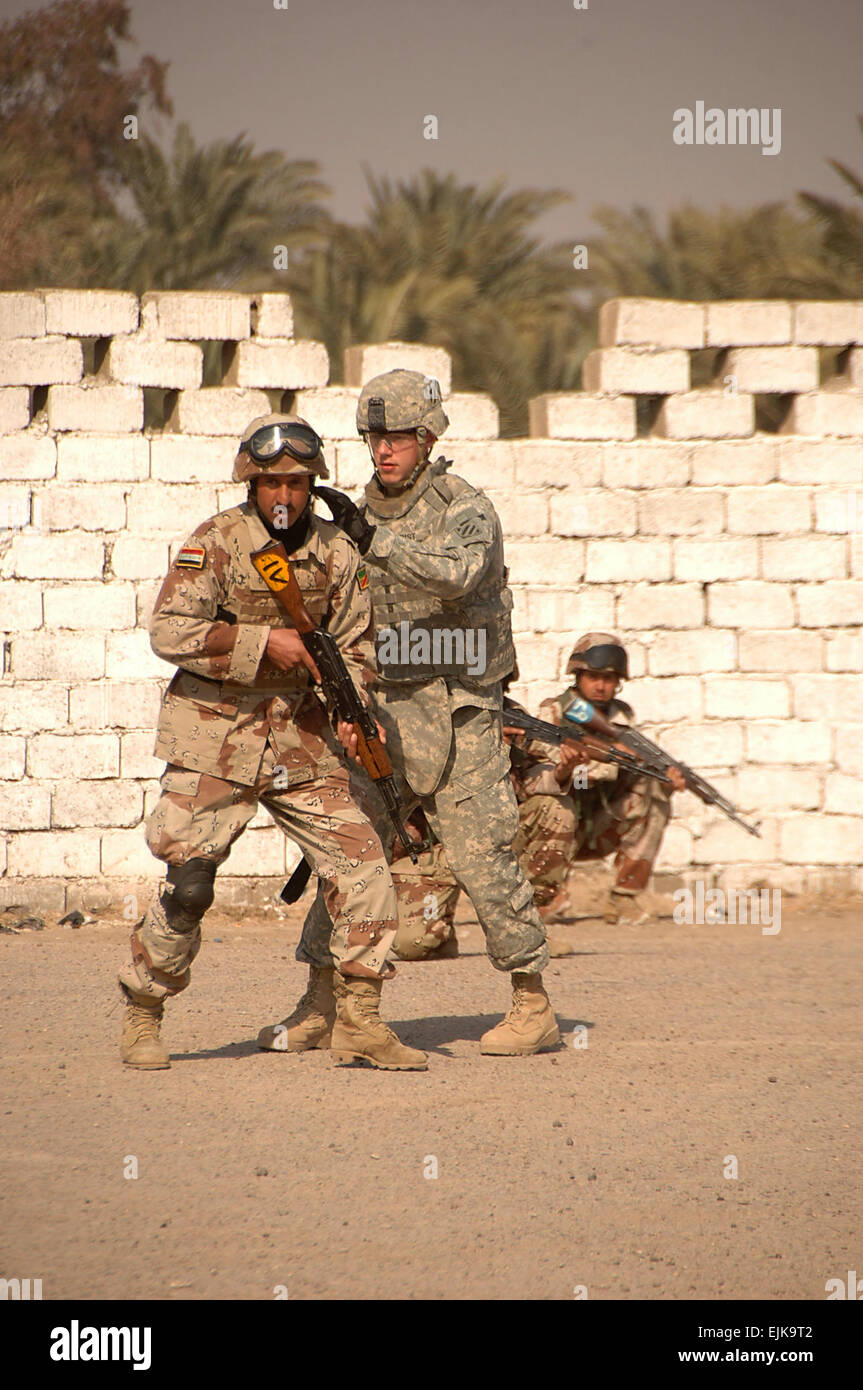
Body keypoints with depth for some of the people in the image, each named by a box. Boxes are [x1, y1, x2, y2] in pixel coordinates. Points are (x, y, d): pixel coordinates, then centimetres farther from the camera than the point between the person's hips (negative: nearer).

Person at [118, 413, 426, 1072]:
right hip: (214, 735, -4)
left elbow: (354, 646, 10)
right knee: (187, 886, -4)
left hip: (300, 736, 4)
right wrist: (264, 641, -20)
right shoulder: (216, 542, -8)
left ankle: (356, 1016, 1)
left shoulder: (335, 551, 4)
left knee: (363, 863, -7)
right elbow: (170, 631, -17)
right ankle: (142, 1016, 14)